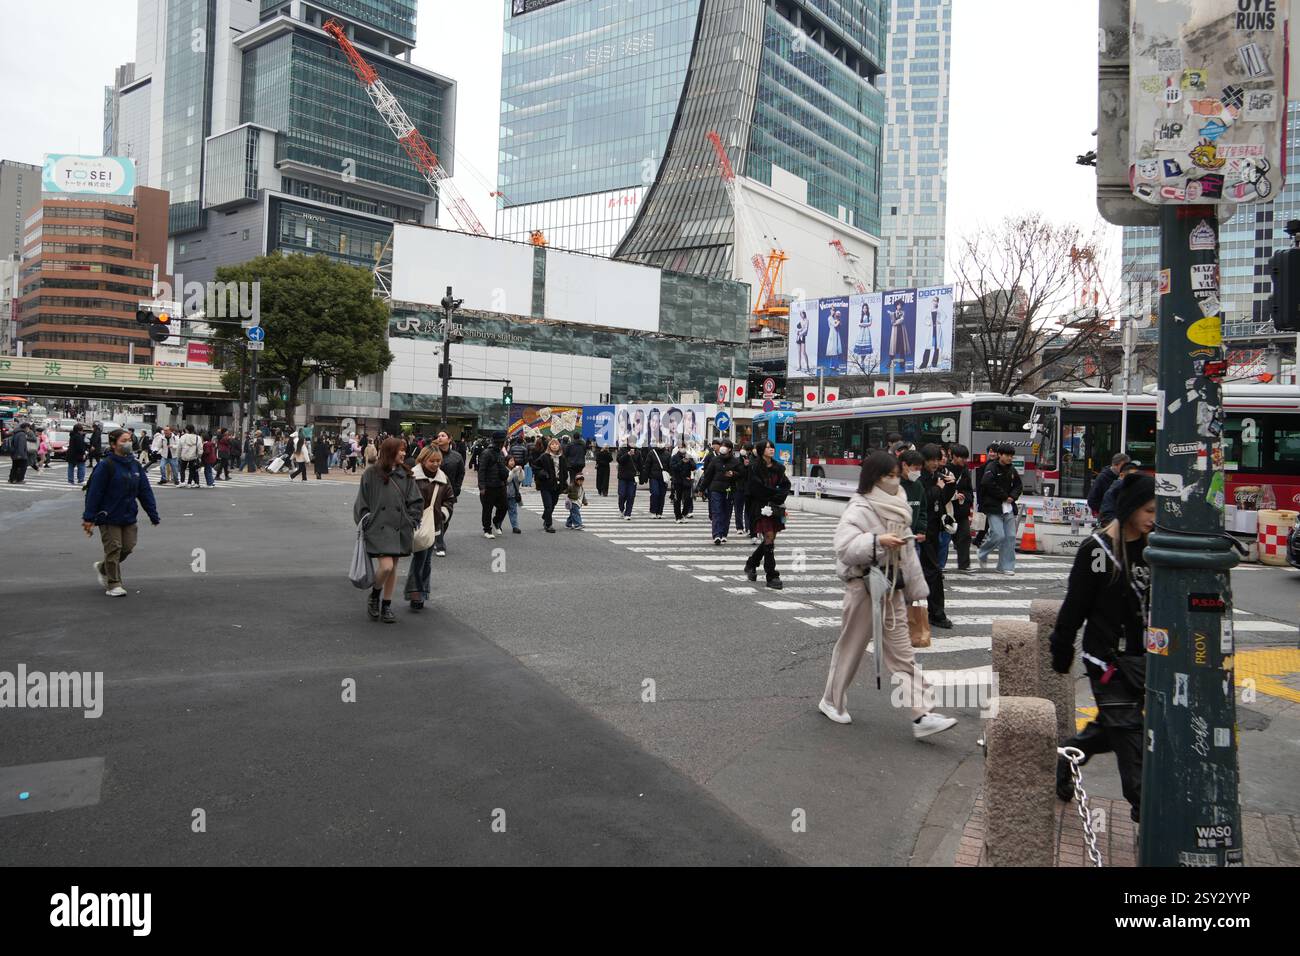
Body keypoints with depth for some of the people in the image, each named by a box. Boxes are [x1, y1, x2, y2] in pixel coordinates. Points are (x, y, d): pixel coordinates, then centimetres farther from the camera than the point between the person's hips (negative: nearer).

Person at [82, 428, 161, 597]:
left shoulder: (135, 465, 5)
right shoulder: (106, 466, -13)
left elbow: (145, 491, 7)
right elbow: (94, 492, -13)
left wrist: (153, 514, 5)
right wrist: (88, 518, -14)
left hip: (129, 517, 6)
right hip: (109, 518, -6)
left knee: (128, 547, 8)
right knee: (114, 549, -1)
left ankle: (102, 567, 34)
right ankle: (114, 585, 11)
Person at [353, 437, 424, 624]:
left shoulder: (406, 475, 6)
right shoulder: (372, 474, -3)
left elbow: (416, 501, 9)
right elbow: (362, 502, 1)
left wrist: (412, 522, 2)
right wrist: (365, 524, -2)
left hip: (399, 529, 4)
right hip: (379, 529, -4)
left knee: (393, 569, 9)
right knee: (386, 566, -15)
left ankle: (387, 606, 22)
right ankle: (374, 596, 14)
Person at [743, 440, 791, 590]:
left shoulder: (778, 468, 13)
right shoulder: (755, 468, -5)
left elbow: (786, 485, 9)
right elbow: (757, 488, -13)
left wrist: (779, 496, -11)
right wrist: (777, 493, -10)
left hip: (775, 508, 6)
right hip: (761, 507, -6)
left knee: (770, 539, 11)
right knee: (769, 538, -10)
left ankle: (751, 565, 33)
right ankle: (772, 576, -7)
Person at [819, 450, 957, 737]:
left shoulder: (895, 507, 10)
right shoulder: (859, 509, -14)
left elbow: (906, 550, 18)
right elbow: (843, 545, -28)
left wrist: (916, 587, 19)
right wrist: (878, 541, -37)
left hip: (892, 588, 7)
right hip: (864, 587, -7)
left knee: (902, 653, 4)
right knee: (851, 646, 7)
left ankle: (920, 716, 2)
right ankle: (832, 701, 26)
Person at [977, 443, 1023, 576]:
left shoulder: (1012, 469, 12)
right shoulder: (991, 468, -8)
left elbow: (1018, 485, 19)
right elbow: (988, 485, -21)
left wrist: (1012, 496, -2)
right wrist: (1004, 496, -13)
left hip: (1008, 507, 7)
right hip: (994, 507, -7)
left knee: (1010, 537, 2)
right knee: (998, 535, -13)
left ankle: (1006, 566, 10)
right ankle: (983, 553, 15)